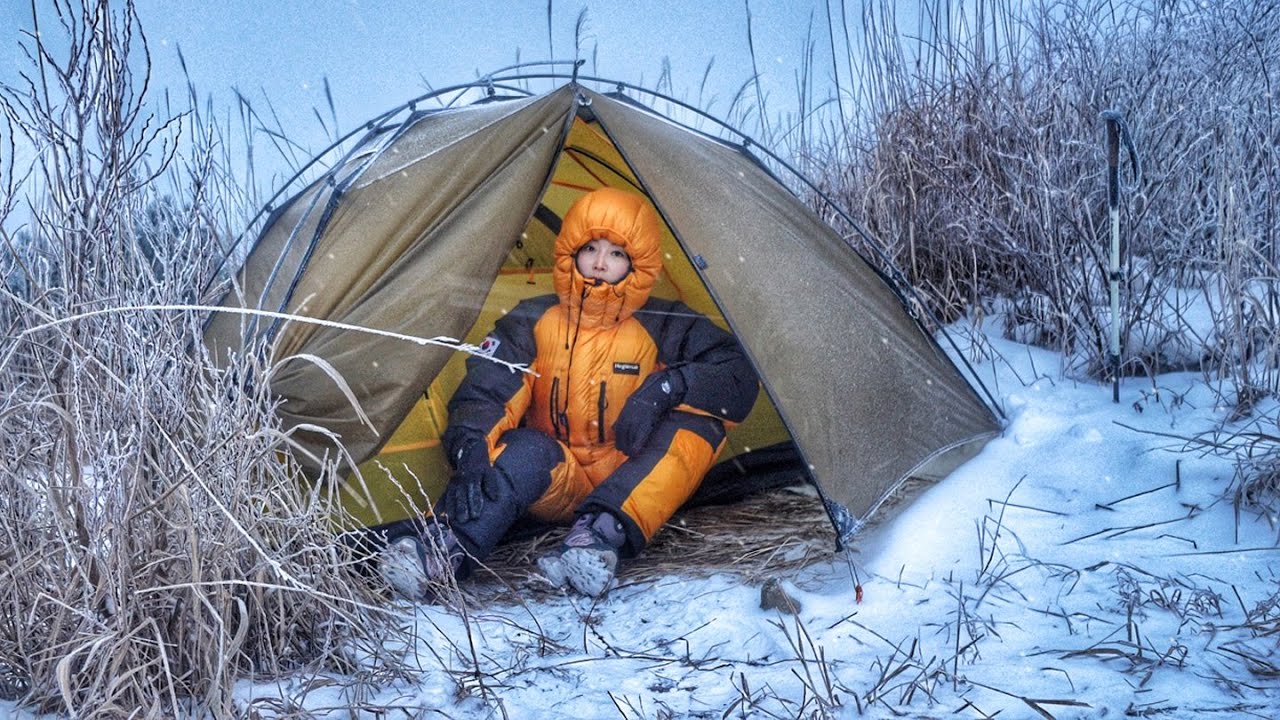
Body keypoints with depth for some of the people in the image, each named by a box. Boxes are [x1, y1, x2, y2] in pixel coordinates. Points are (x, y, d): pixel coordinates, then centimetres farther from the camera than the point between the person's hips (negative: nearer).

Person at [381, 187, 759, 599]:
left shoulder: (662, 328, -2)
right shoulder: (533, 322, -1)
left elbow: (738, 379, -10)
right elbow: (484, 391, -14)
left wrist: (670, 384, -28)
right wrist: (471, 447, -36)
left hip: (629, 488, 1)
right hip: (554, 486, 0)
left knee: (699, 419, -26)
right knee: (528, 449, -35)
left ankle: (602, 534, -39)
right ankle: (440, 551, -51)